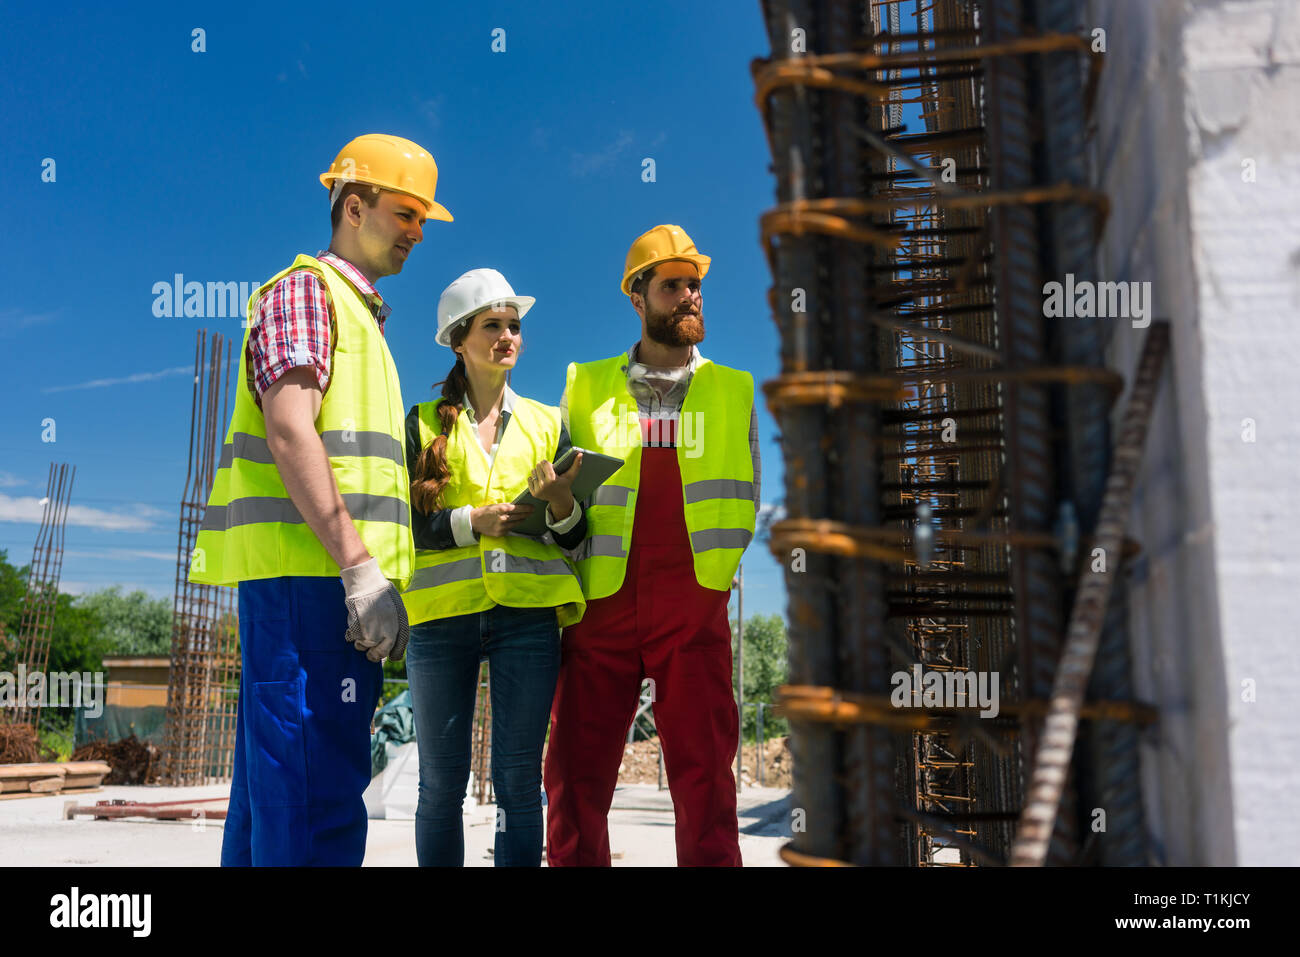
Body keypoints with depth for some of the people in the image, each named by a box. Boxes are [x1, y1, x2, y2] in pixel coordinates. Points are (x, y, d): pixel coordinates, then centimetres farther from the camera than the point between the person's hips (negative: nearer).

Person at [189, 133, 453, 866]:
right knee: (318, 803, -12)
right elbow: (289, 432, -16)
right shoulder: (305, 291, -2)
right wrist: (361, 564, -22)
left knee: (278, 792, 12)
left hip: (331, 579, 10)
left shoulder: (362, 317, 27)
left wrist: (378, 574, 19)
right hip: (305, 569, -10)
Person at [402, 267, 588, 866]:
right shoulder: (424, 424, 10)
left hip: (527, 614, 1)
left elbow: (575, 538, 10)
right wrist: (471, 521, -12)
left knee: (519, 780, -1)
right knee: (442, 782, 4)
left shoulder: (546, 424, 14)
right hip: (442, 614, 0)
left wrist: (562, 506, -11)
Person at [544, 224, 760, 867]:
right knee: (577, 774, 3)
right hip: (602, 603, 1)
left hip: (692, 606, 0)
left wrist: (711, 570, 4)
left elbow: (742, 500, 14)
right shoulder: (587, 387, 12)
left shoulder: (732, 391, 13)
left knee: (703, 772, 0)